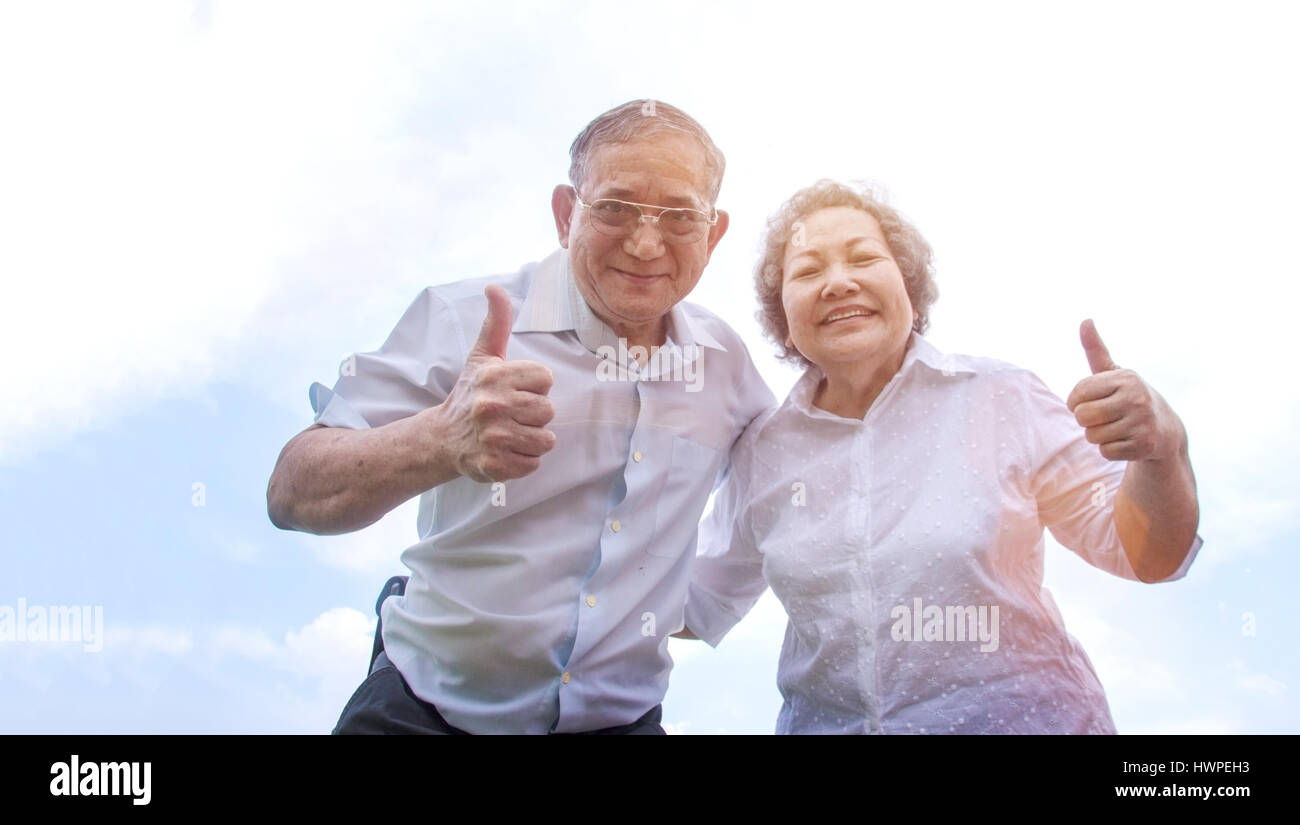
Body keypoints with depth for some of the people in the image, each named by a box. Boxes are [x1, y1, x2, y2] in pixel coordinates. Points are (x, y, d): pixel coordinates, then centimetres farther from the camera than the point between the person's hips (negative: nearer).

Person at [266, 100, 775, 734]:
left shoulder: (726, 360, -2)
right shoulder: (461, 320, -14)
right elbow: (292, 495, -24)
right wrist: (440, 442, -42)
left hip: (620, 719, 3)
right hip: (426, 710, -2)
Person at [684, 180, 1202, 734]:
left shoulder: (1003, 402, -8)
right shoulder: (762, 453, -1)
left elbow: (1141, 554, -6)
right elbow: (701, 601, 11)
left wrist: (1163, 449, -24)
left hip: (1019, 716, -2)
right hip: (825, 721, 3)